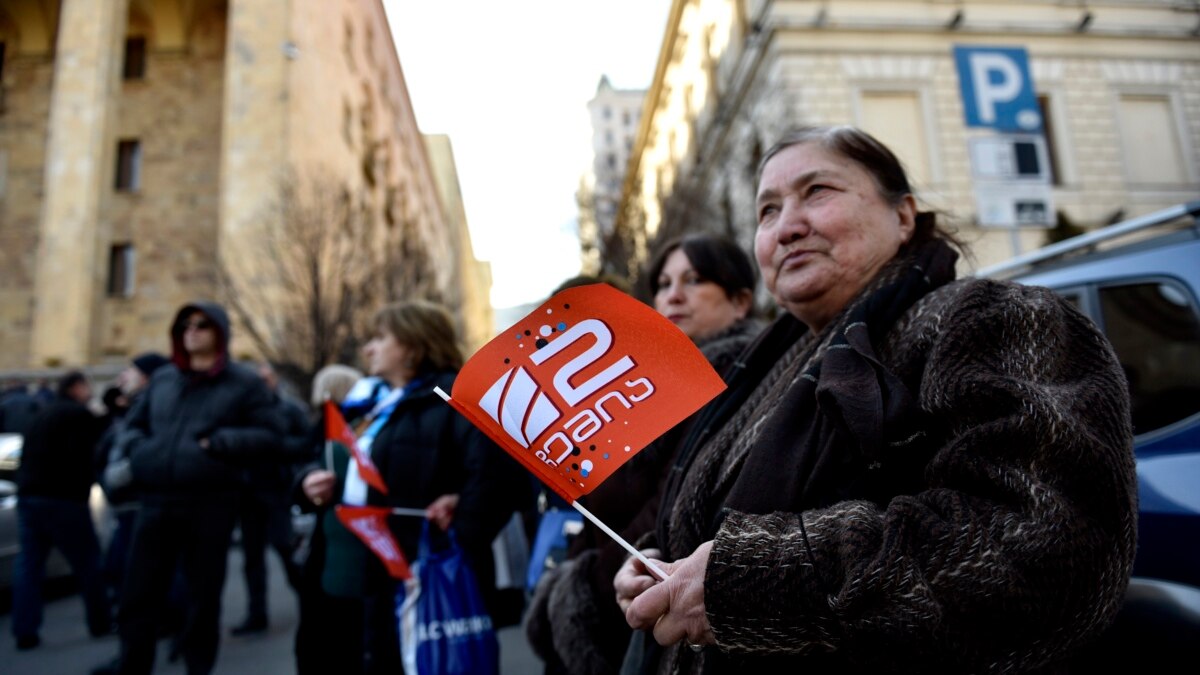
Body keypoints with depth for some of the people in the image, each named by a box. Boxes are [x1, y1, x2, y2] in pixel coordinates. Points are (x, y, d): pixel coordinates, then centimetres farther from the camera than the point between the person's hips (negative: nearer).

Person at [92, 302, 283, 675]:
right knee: (138, 589, 10)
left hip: (211, 503, -4)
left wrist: (220, 443, -17)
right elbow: (134, 424, 24)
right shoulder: (162, 379, 13)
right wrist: (132, 449, 3)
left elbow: (270, 435, -5)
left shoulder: (245, 382, 0)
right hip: (156, 500, 4)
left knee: (203, 594, 8)